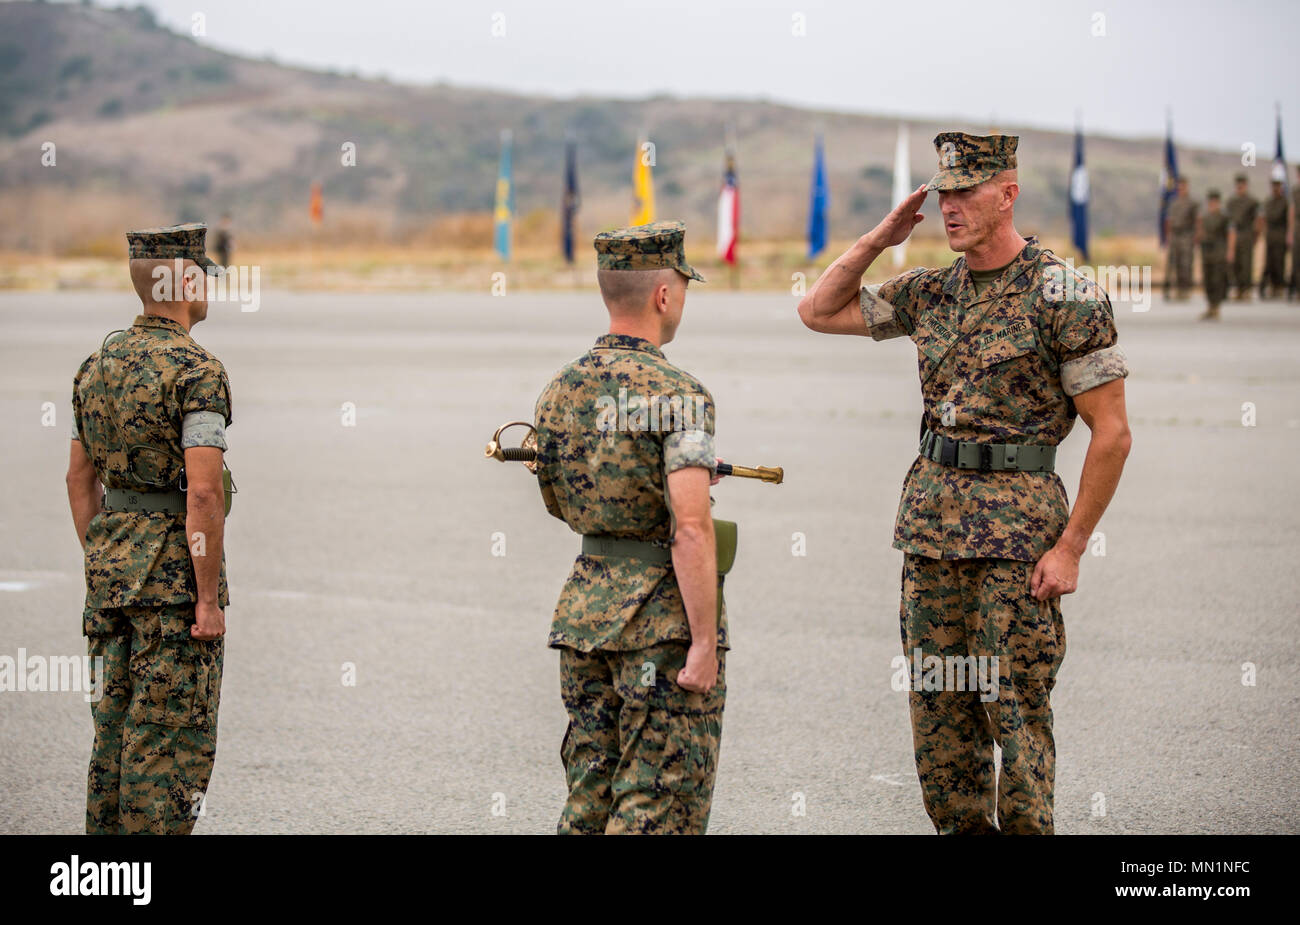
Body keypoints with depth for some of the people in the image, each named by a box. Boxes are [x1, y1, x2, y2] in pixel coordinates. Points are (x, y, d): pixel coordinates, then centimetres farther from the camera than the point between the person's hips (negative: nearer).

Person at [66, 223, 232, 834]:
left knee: (116, 726, 13)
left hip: (112, 566, 8)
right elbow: (203, 492, -21)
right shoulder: (197, 371, -15)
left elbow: (79, 478, 14)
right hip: (175, 575, -8)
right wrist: (209, 599, -17)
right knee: (171, 738, -3)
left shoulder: (97, 365, 9)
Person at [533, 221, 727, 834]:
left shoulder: (559, 390, 7)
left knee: (589, 802, 14)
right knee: (660, 809, -2)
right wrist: (705, 643, -19)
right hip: (665, 622, -7)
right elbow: (690, 528, -21)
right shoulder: (677, 394, -14)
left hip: (583, 611, 7)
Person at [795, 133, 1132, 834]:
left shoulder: (1062, 295, -10)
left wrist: (1071, 546, -13)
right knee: (937, 703, 8)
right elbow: (818, 312, 18)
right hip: (931, 514, 6)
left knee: (1013, 702, -4)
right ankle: (959, 827, 17)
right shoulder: (931, 292, 9)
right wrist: (881, 237, 6)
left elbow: (1112, 433, -10)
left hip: (1018, 524, -6)